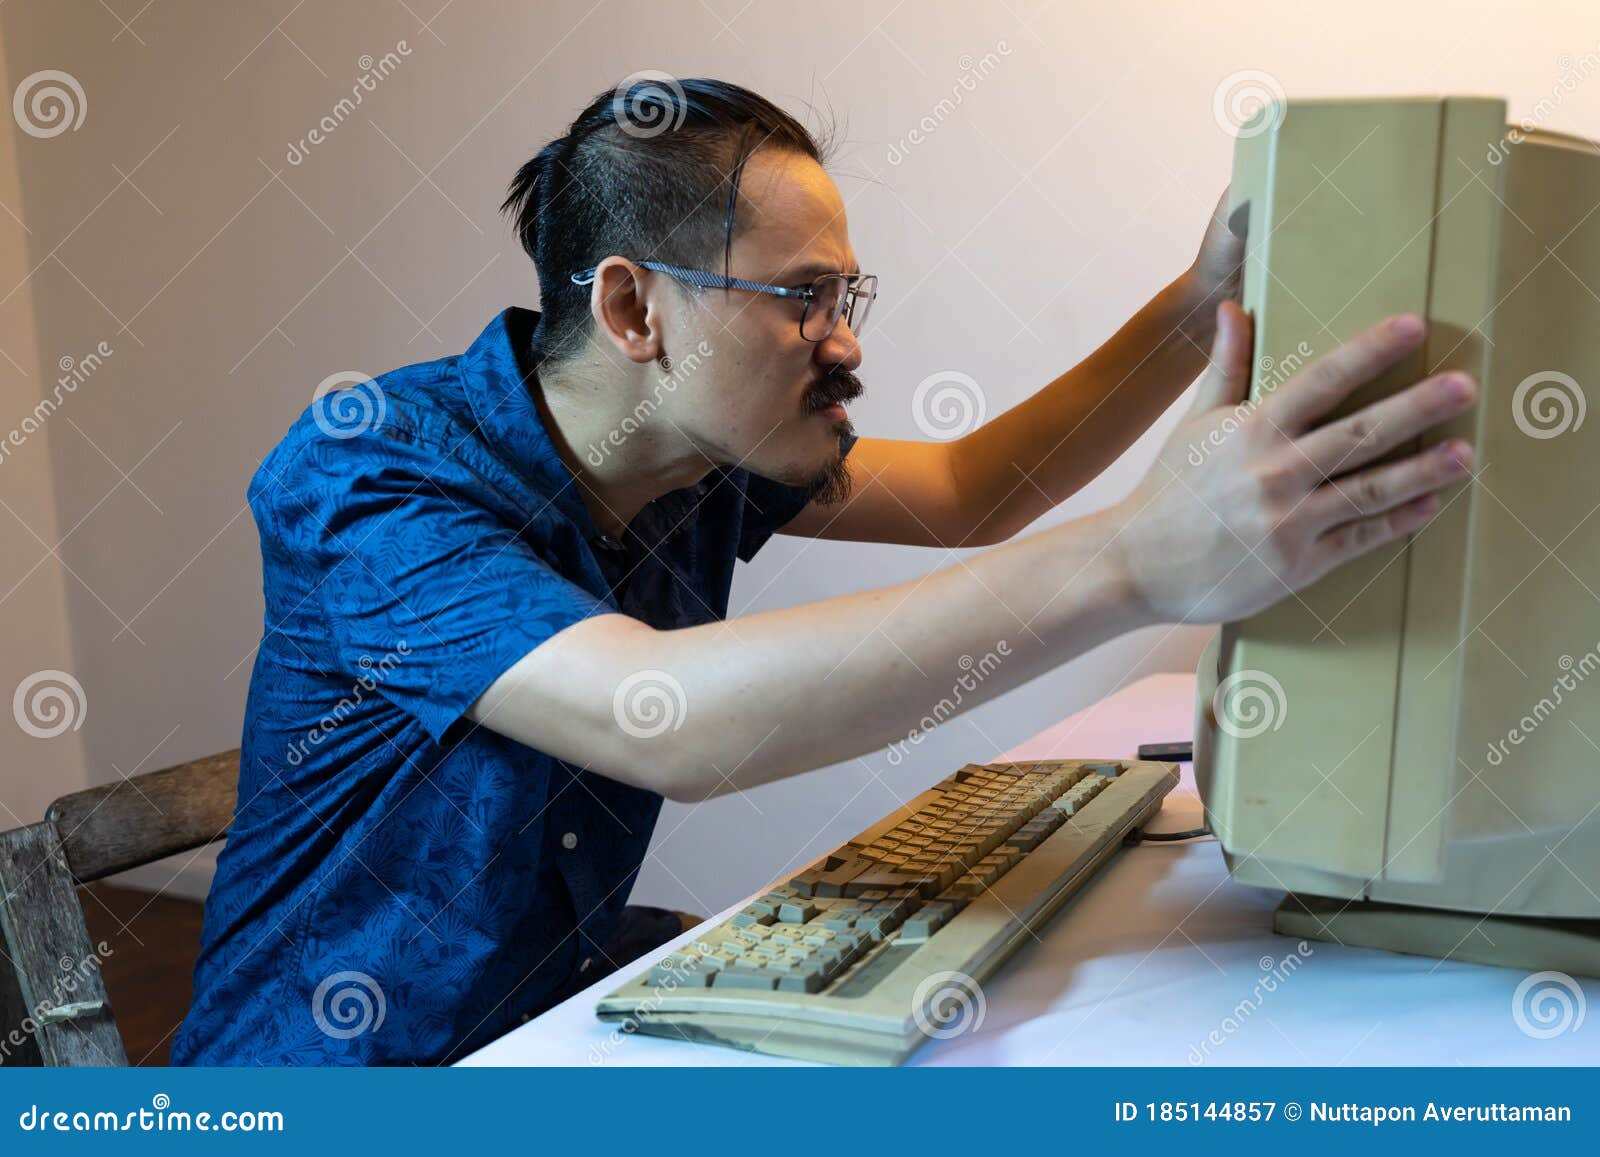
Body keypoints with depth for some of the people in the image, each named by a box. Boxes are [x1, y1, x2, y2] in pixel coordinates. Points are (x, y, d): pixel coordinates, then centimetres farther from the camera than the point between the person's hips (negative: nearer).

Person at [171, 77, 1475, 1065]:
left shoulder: (707, 457, -5)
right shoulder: (364, 473, -26)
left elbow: (969, 493, 4)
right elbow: (670, 718, -41)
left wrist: (1206, 302, -7)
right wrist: (1137, 558, -45)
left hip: (572, 983, 7)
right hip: (345, 1067, -6)